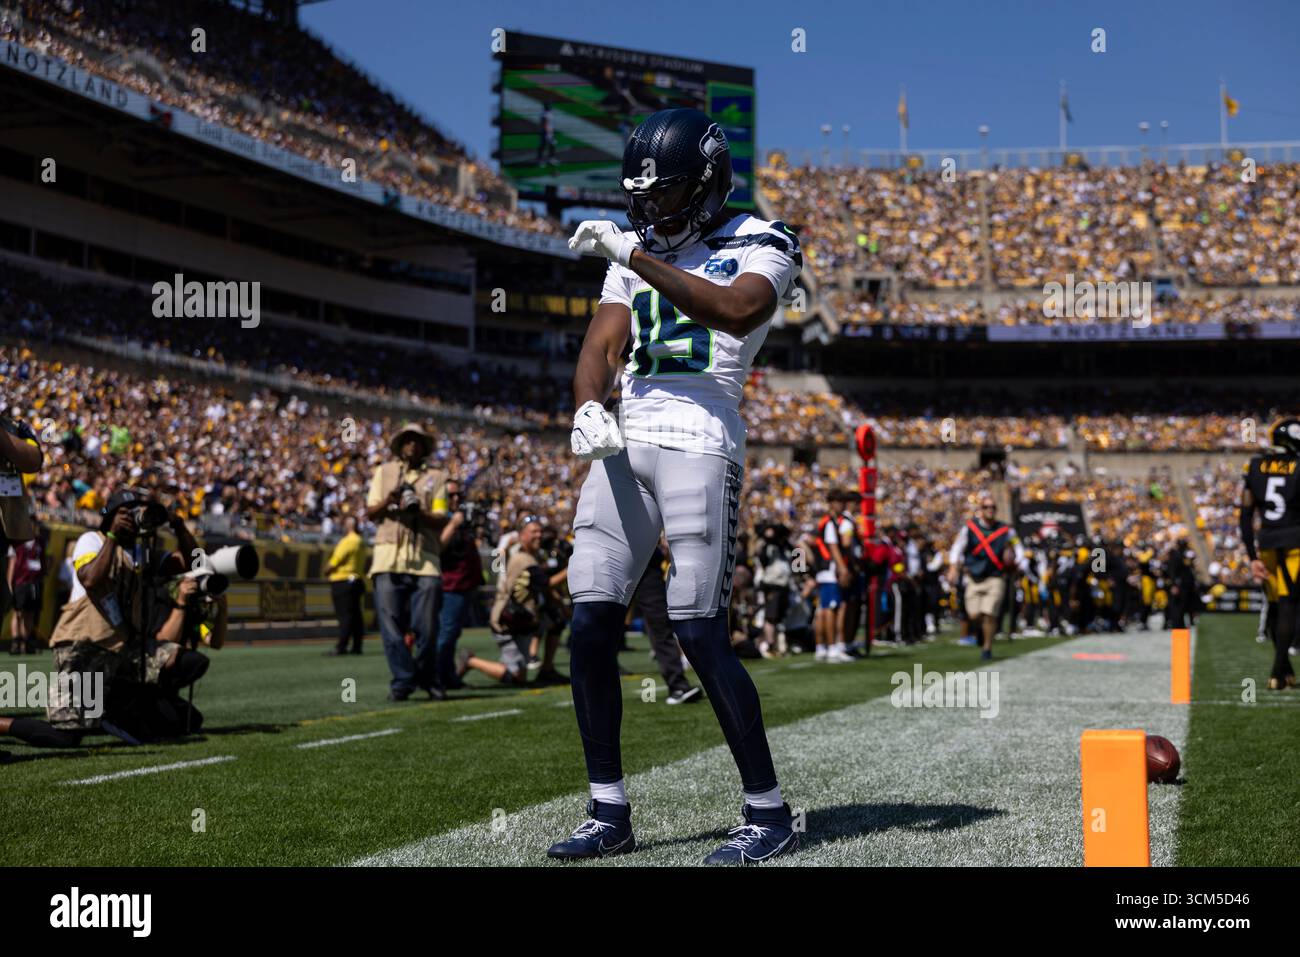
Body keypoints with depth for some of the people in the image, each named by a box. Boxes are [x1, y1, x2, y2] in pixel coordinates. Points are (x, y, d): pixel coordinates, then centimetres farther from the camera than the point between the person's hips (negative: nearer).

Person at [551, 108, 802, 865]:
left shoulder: (759, 247, 0)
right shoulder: (636, 250, 19)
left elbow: (737, 314, -22)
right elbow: (601, 347, 10)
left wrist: (638, 257, -22)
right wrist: (587, 409, -11)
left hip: (700, 441, -6)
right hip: (624, 444, 6)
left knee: (701, 634, -10)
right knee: (591, 626, 0)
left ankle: (770, 812, 3)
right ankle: (609, 813, 10)